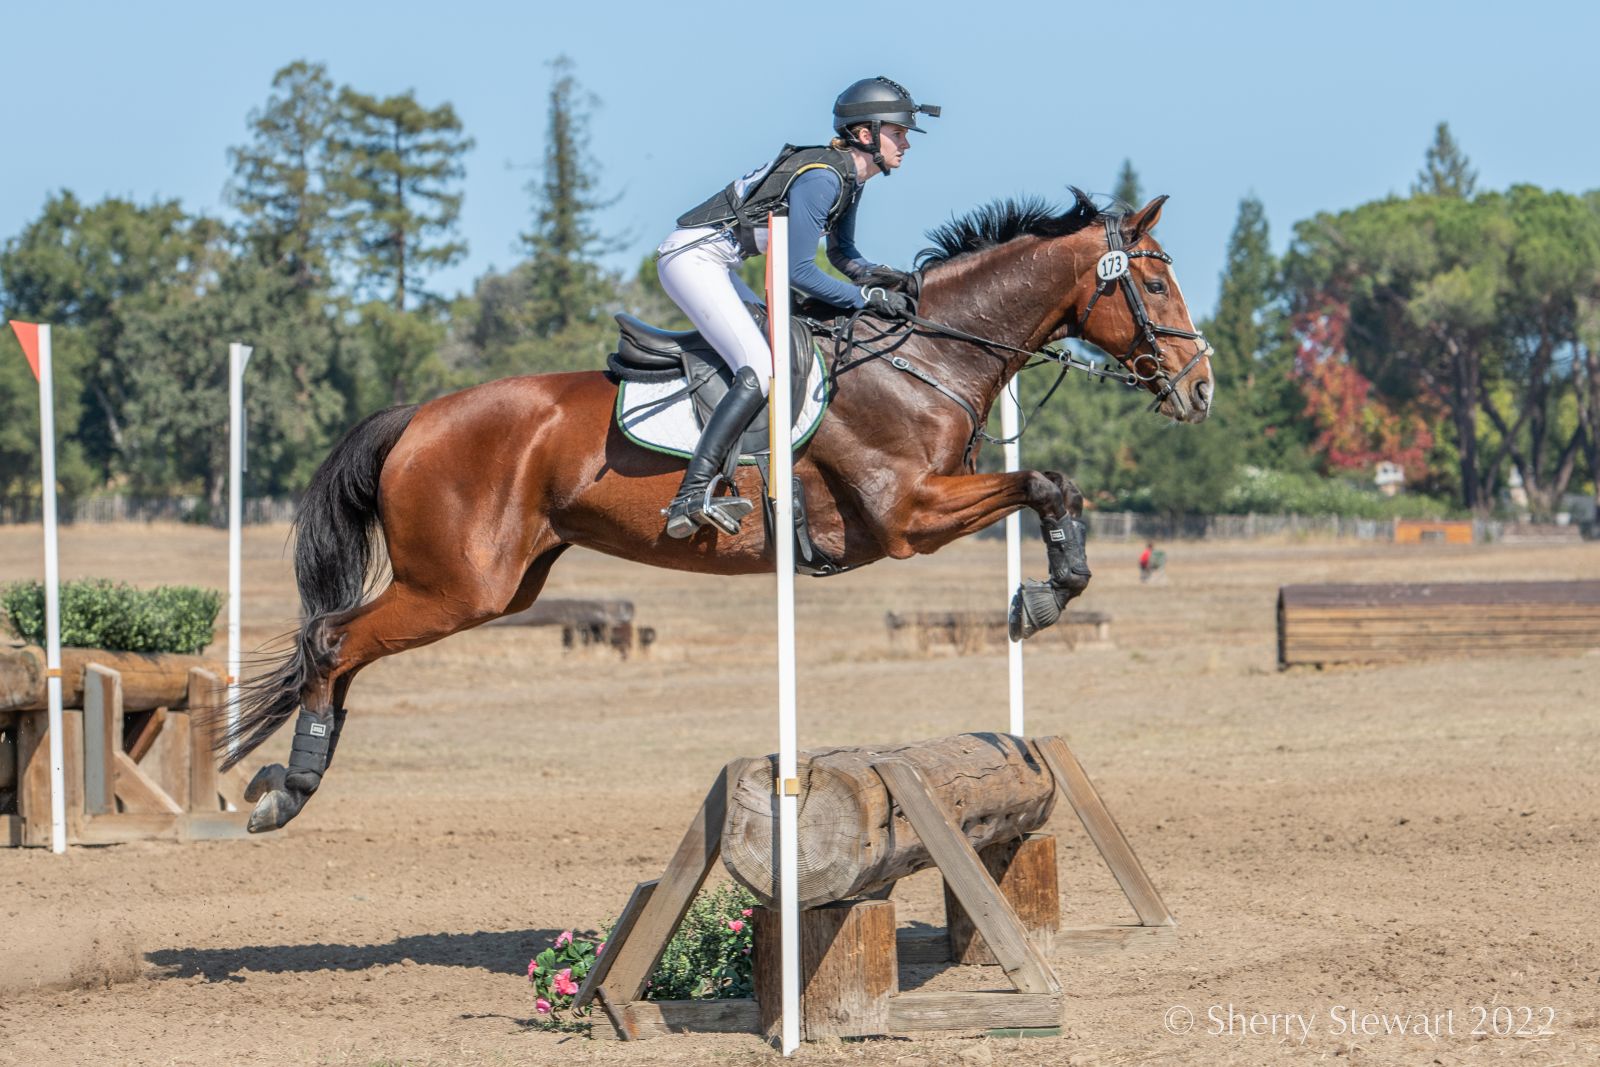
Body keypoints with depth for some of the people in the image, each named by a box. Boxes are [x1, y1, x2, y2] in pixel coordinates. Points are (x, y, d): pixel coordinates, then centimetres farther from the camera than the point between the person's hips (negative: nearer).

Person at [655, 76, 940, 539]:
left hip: (716, 265, 11)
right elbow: (797, 271, -22)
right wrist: (867, 298, -17)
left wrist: (875, 273, 1)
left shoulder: (847, 177, 10)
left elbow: (842, 254, 22)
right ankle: (691, 499, -32)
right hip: (692, 258, -11)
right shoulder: (821, 179, -20)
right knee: (761, 371, -22)